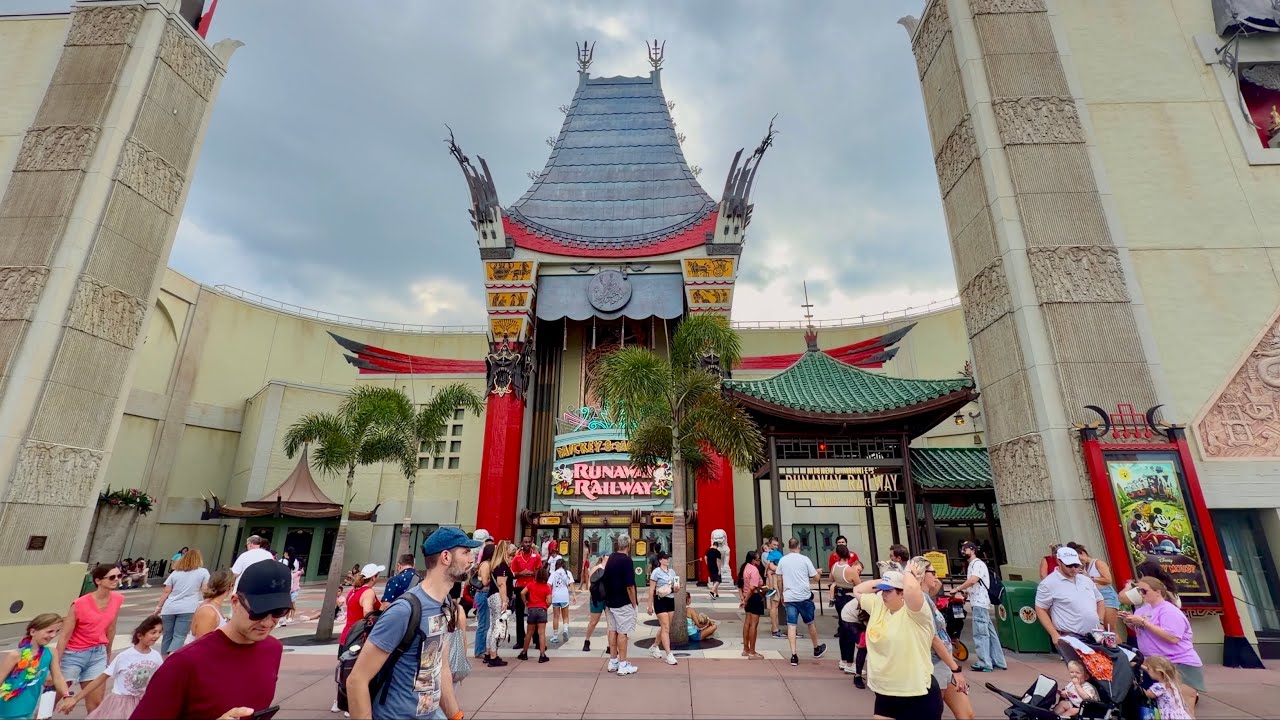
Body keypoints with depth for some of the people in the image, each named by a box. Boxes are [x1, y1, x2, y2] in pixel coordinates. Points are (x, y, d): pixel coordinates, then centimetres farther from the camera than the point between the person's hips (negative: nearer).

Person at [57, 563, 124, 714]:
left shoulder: (117, 599, -6)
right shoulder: (80, 604, -20)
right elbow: (64, 636, -13)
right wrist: (56, 664, -12)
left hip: (98, 654, 4)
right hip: (74, 654, -4)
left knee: (97, 702, 7)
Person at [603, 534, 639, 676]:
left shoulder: (610, 559, 7)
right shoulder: (626, 560, -18)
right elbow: (630, 585, -19)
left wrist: (609, 598, 19)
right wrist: (634, 603, -10)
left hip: (611, 602, 8)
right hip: (624, 603, -8)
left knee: (613, 630, 13)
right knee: (622, 632, -2)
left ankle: (613, 662, 20)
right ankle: (623, 665, 3)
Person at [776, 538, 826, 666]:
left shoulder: (782, 560, 4)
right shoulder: (804, 559, -5)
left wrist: (782, 594, 22)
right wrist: (818, 571, 21)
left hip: (789, 597, 1)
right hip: (804, 596, -1)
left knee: (791, 625, 2)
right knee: (810, 623, 18)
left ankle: (794, 655, -4)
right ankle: (816, 649, 37)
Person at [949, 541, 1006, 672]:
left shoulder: (977, 563, -11)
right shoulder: (972, 565, 20)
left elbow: (972, 580, -24)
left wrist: (957, 589, -15)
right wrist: (964, 591, 10)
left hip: (979, 603, -10)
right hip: (978, 603, 10)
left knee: (980, 633, -8)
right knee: (989, 632, 12)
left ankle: (984, 664, -5)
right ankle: (998, 662, 18)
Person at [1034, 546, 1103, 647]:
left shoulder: (1086, 579, 12)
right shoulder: (1048, 583, -9)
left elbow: (1099, 600, 24)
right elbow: (1040, 610, -9)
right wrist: (1055, 635, -14)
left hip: (1095, 635, 6)